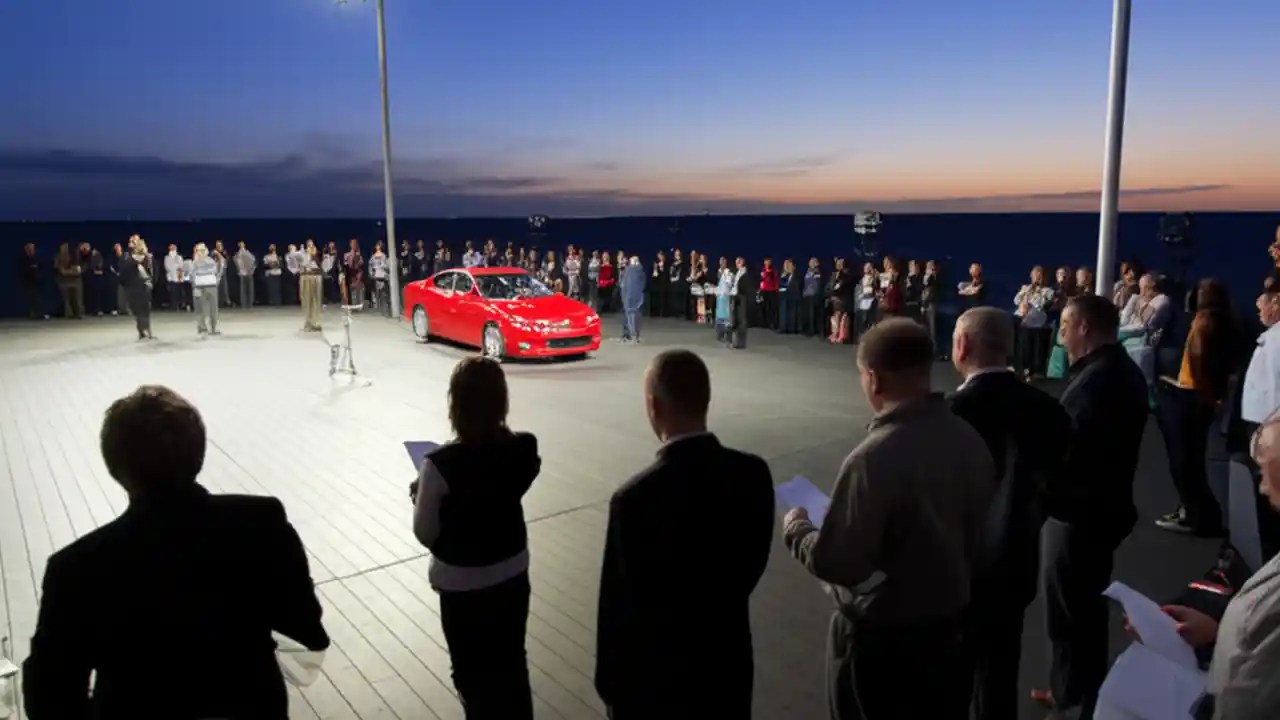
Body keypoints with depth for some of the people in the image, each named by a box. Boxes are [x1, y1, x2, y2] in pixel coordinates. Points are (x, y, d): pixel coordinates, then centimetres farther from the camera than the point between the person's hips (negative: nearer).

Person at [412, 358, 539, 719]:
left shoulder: (441, 464, -26)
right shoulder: (525, 450, -13)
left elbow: (425, 533, -14)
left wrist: (421, 494, 3)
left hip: (462, 583, -4)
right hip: (513, 572, 4)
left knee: (473, 673, 17)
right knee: (512, 663, 23)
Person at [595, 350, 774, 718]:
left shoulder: (635, 498, -27)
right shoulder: (753, 473, -12)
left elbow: (621, 607, -17)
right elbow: (752, 566, 1)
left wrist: (610, 683, -3)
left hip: (656, 676, -4)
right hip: (728, 660, 4)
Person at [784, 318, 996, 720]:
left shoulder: (875, 458, -28)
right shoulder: (970, 439, -7)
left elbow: (834, 562, -24)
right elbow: (979, 535, 6)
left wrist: (795, 528, -7)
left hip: (881, 638, -6)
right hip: (952, 625, 6)